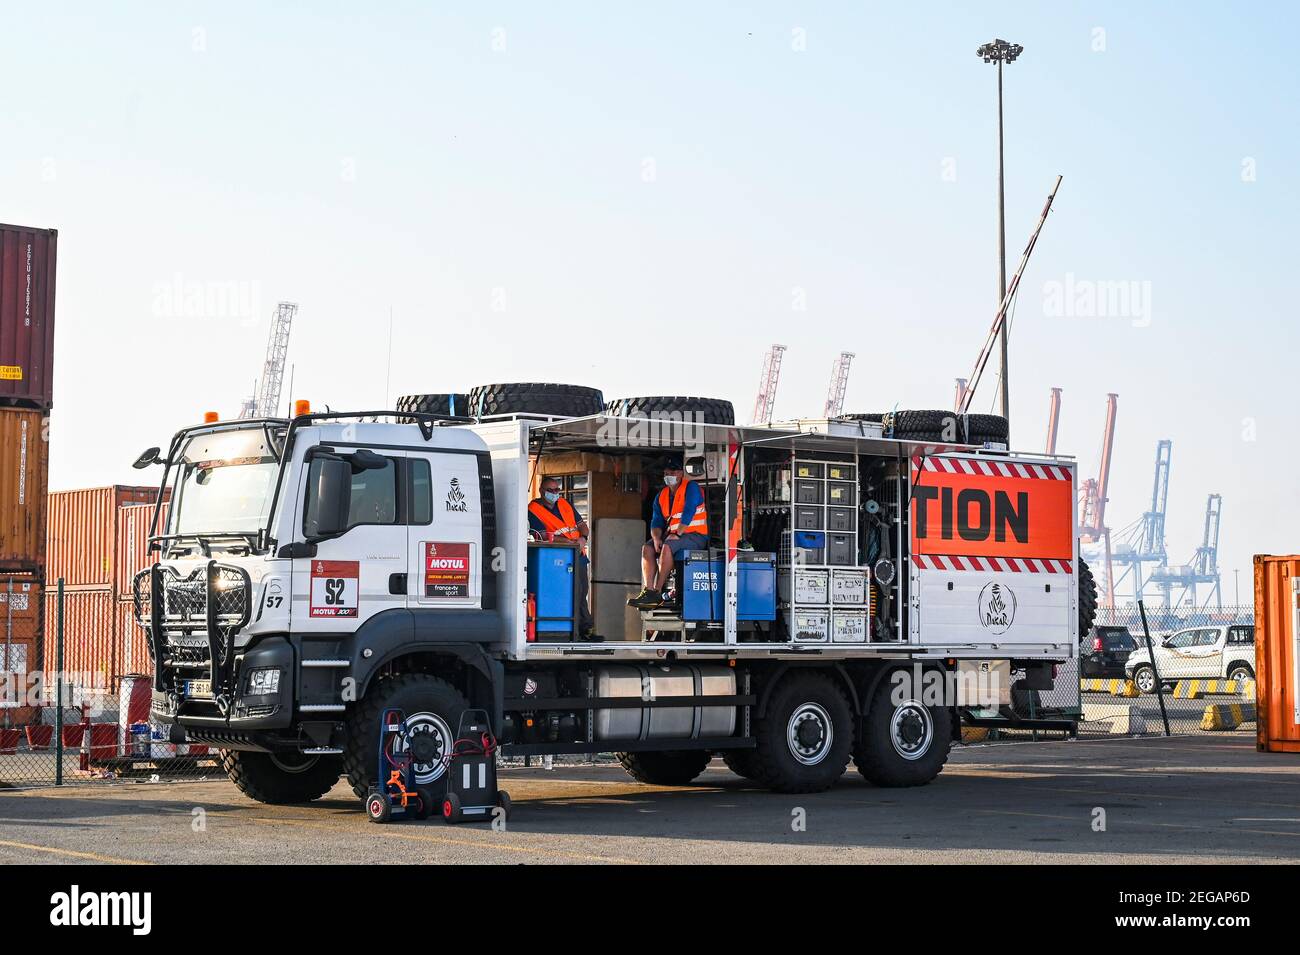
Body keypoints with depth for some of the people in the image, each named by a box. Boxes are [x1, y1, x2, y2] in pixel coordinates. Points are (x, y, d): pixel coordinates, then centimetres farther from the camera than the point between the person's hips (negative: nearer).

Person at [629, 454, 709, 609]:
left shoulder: (691, 488, -6)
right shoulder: (662, 496, 14)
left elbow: (689, 513, -17)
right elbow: (656, 522, 10)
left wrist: (677, 534, -21)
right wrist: (656, 538, -10)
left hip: (696, 536, -7)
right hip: (672, 535, 7)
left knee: (667, 547, -33)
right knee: (647, 548, -14)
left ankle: (657, 592, -31)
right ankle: (648, 590, -27)